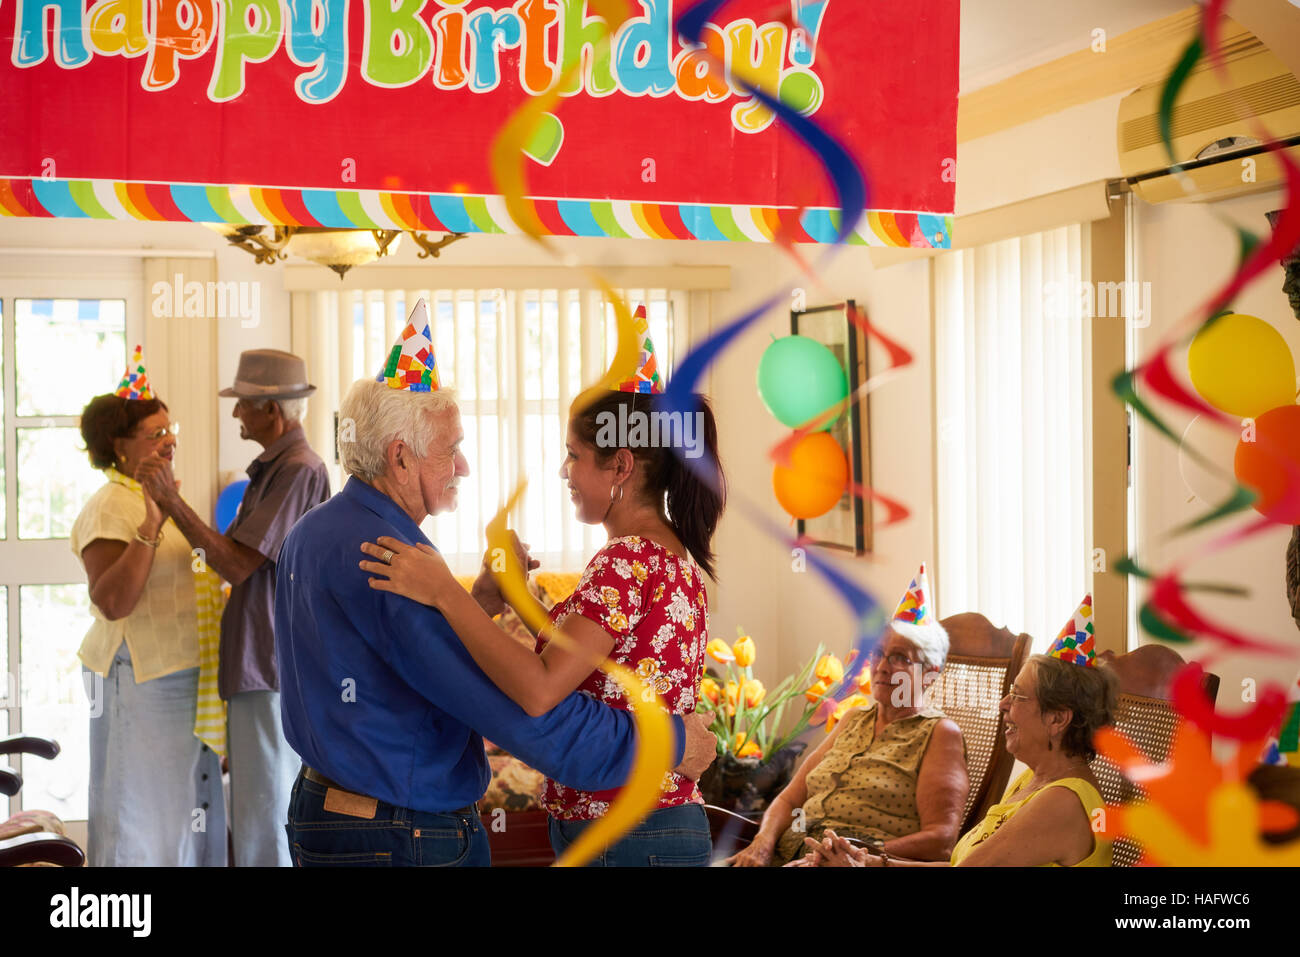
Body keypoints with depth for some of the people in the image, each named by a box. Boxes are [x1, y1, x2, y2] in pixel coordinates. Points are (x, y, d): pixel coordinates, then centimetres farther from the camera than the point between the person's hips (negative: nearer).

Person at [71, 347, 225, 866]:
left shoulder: (158, 498, 15)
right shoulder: (109, 507, -15)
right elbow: (112, 601, -27)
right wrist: (150, 528, -31)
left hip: (181, 672, 10)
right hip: (140, 677, -10)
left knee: (188, 811, 15)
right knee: (140, 818, -3)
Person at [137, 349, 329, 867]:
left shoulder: (299, 469, -17)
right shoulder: (275, 466, 16)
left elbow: (236, 564, -20)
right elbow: (240, 561, 18)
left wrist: (171, 499, -16)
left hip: (270, 667, -10)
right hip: (259, 664, 10)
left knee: (265, 824, -5)